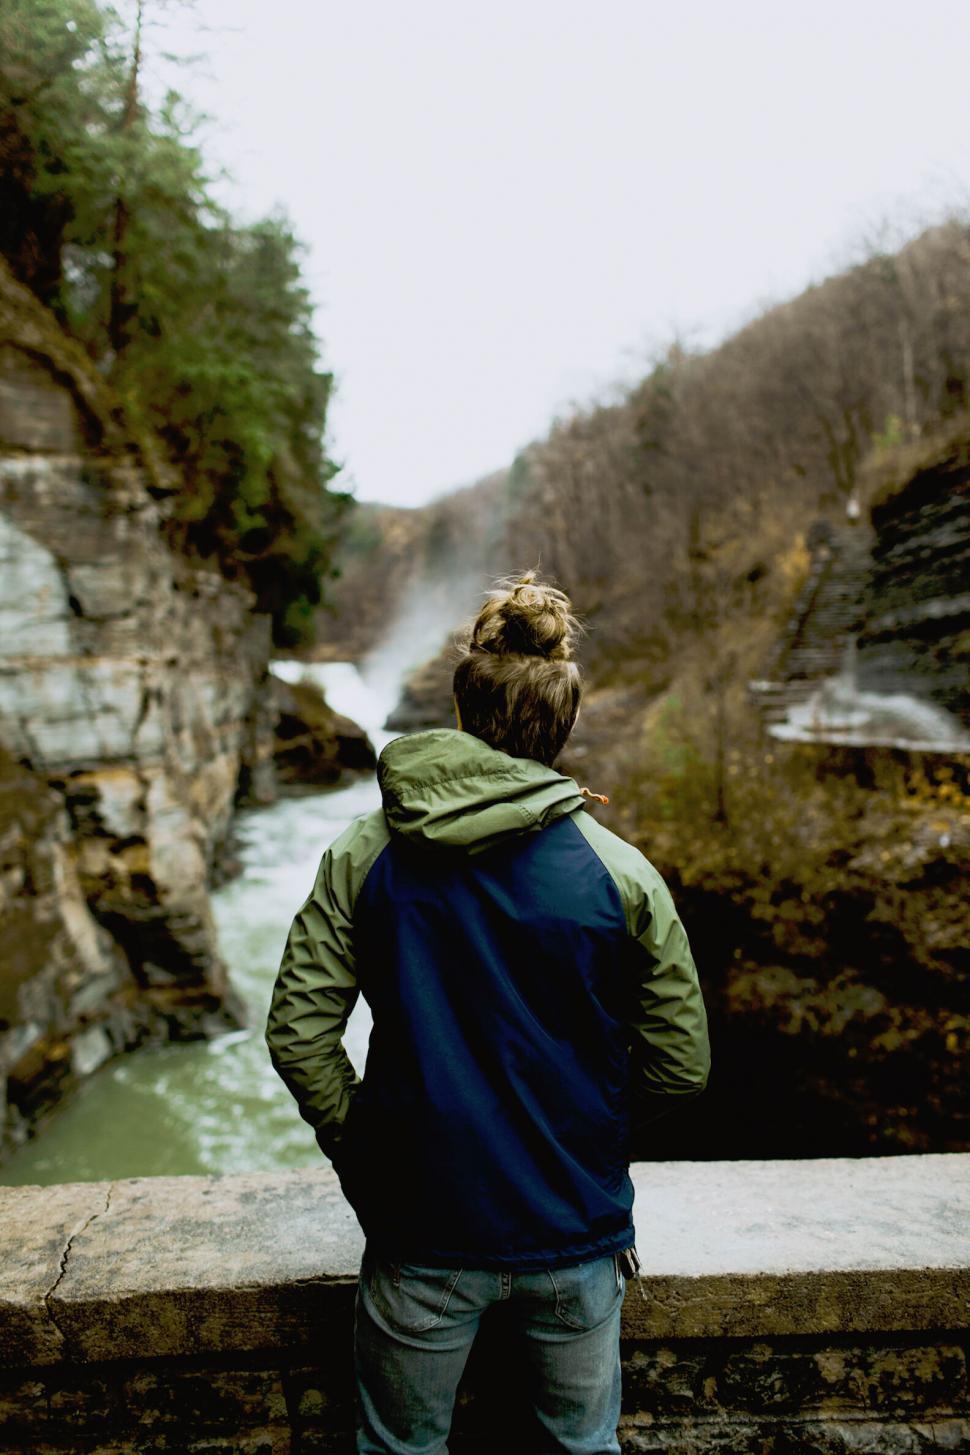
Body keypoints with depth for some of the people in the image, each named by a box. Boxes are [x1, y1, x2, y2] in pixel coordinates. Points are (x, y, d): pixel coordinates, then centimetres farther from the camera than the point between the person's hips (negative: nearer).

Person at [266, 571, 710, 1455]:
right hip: (577, 1229, 0)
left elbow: (298, 1034, -10)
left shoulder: (364, 857, -10)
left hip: (421, 1227, 1)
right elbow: (682, 1065, -7)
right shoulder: (622, 872, -12)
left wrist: (360, 1148, 4)